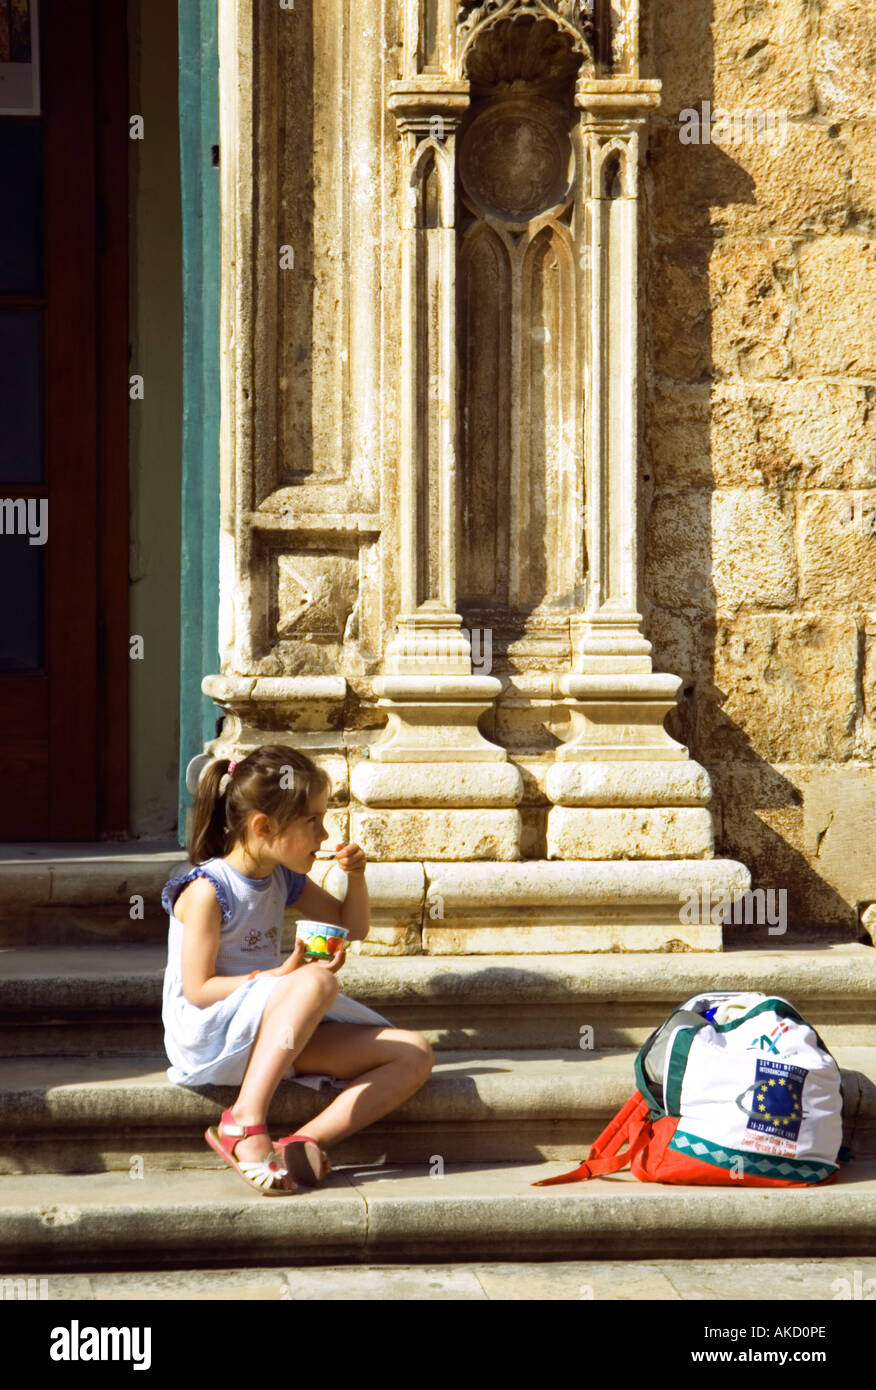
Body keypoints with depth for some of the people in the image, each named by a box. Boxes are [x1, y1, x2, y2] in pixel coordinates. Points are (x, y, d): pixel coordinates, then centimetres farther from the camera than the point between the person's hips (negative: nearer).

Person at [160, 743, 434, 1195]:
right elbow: (198, 989, -17)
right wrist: (285, 975, -25)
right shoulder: (206, 891, -13)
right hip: (207, 1036, -8)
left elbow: (352, 928, 24)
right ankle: (245, 1123, -41)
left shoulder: (282, 880, 11)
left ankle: (304, 1143, -26)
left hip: (276, 1033, 8)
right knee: (316, 982, -37)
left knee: (414, 1055, -9)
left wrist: (356, 878, 4)